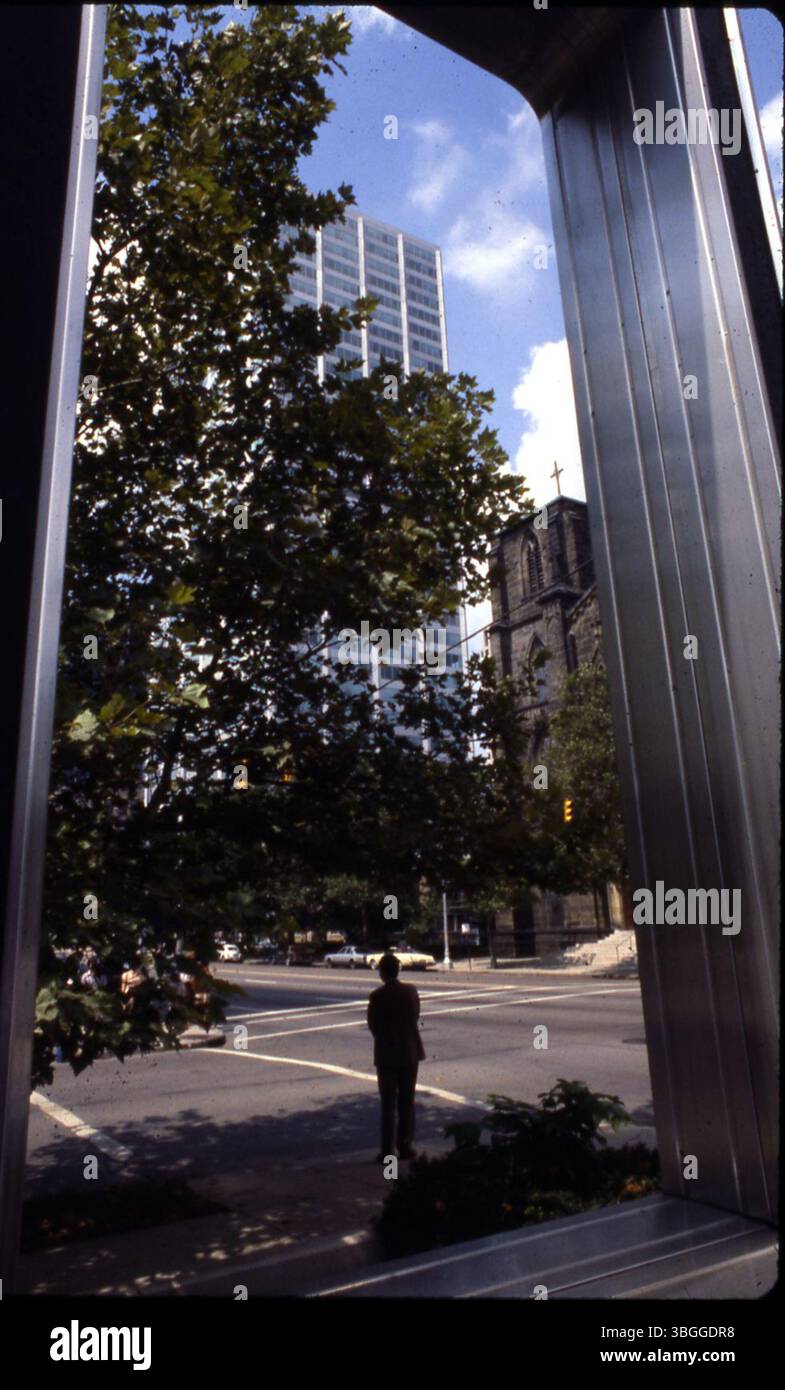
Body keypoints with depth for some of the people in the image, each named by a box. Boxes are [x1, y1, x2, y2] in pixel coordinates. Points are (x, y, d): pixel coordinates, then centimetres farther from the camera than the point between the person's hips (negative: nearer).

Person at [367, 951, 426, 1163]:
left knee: (388, 1103, 5)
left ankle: (387, 1150, 5)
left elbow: (373, 1025, -7)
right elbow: (415, 1018, 4)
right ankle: (405, 1146, 16)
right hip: (410, 1052, 3)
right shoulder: (411, 991, -4)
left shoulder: (378, 996, -15)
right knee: (407, 1101, 13)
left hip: (386, 1054, -3)